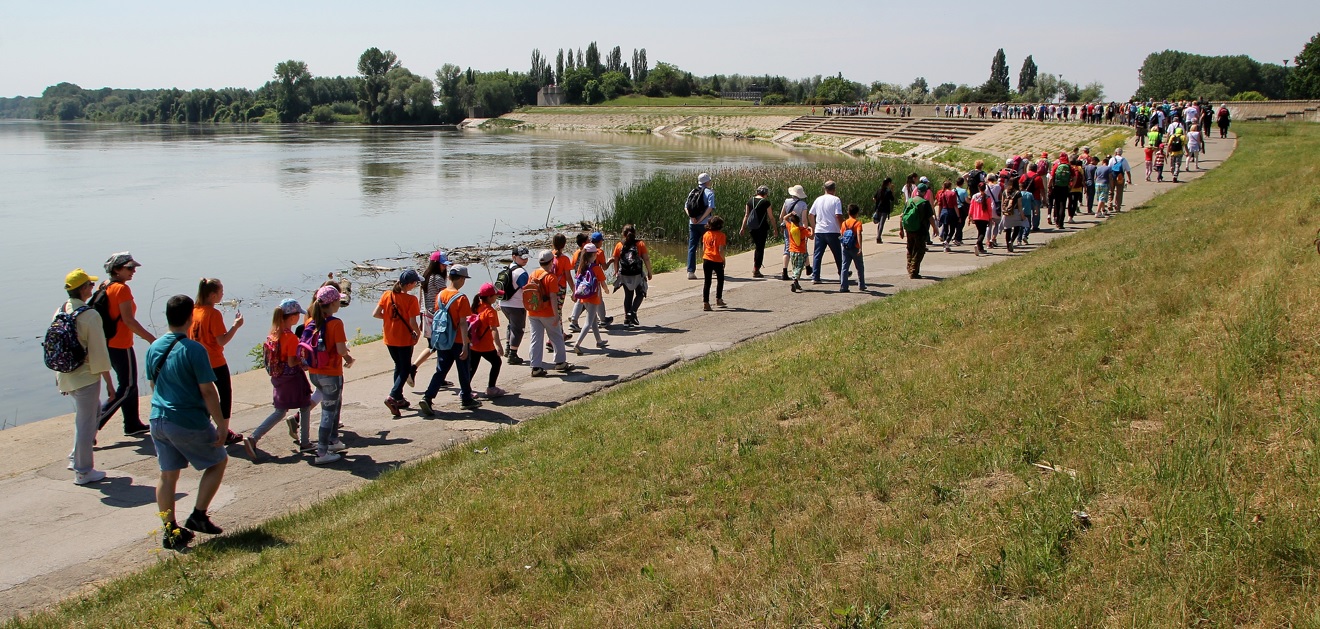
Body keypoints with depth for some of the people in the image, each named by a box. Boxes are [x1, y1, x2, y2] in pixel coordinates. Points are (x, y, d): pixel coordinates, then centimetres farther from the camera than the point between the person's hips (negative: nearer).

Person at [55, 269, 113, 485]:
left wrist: (59, 375, 21)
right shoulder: (90, 315, -18)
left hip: (64, 376, 8)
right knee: (86, 423, 4)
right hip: (85, 377, -8)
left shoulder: (59, 312, 4)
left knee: (94, 411, 25)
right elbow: (99, 352, -17)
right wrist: (108, 382, -9)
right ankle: (83, 471, 12)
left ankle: (77, 458, 27)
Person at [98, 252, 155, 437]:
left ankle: (133, 424, 26)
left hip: (109, 343, 9)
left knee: (128, 385, 18)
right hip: (121, 345, -9)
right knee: (126, 388, -1)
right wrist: (150, 338, -16)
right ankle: (93, 424, -5)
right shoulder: (122, 289, -17)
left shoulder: (105, 287, 9)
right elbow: (128, 320, -21)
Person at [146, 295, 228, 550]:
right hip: (190, 422, -6)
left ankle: (170, 531, 16)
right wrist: (221, 424, -11)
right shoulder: (193, 349, -17)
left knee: (168, 474, 13)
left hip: (159, 420, 7)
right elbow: (207, 390, -17)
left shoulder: (154, 347, 4)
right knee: (218, 461, 14)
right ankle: (198, 516, 11)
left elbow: (153, 384, 16)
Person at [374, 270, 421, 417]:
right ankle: (392, 396, -11)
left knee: (398, 366, 21)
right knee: (405, 369, 7)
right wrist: (418, 333, 0)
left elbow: (376, 314, -2)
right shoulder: (411, 299, -17)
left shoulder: (387, 294, -2)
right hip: (405, 339, -5)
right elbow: (412, 323, -19)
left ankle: (399, 399, 24)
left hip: (389, 338, 5)